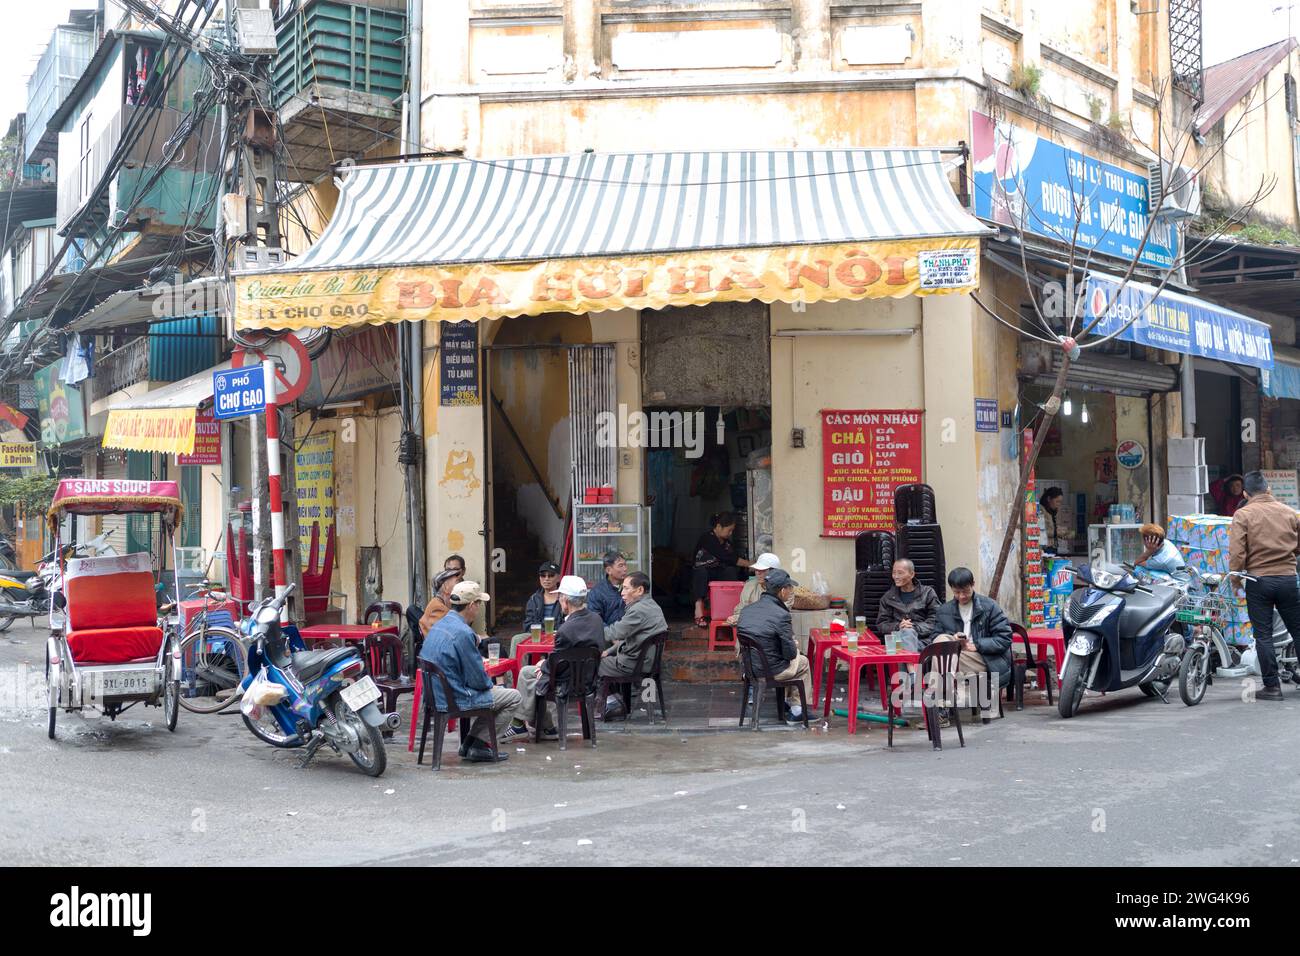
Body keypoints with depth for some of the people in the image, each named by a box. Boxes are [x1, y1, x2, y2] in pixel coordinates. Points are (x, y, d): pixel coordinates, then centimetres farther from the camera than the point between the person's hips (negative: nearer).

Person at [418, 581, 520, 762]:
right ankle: (479, 747, 4)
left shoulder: (437, 626, 7)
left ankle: (469, 743, 21)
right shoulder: (463, 633, -22)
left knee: (497, 691, 27)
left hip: (437, 695, 10)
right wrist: (490, 683, 3)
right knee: (514, 698, 2)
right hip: (455, 700, -10)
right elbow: (477, 679, -18)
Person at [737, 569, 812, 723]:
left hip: (750, 667, 7)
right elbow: (790, 653, -18)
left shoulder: (746, 610, -3)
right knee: (803, 662, 23)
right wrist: (795, 647, 7)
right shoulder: (782, 615, -23)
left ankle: (787, 702, 39)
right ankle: (798, 709, 28)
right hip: (770, 671, -6)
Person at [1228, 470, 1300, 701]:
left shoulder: (1243, 515, -6)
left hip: (1258, 580, -3)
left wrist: (1235, 574, -2)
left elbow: (1237, 551, -14)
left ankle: (1272, 686, 4)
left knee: (1263, 636, 3)